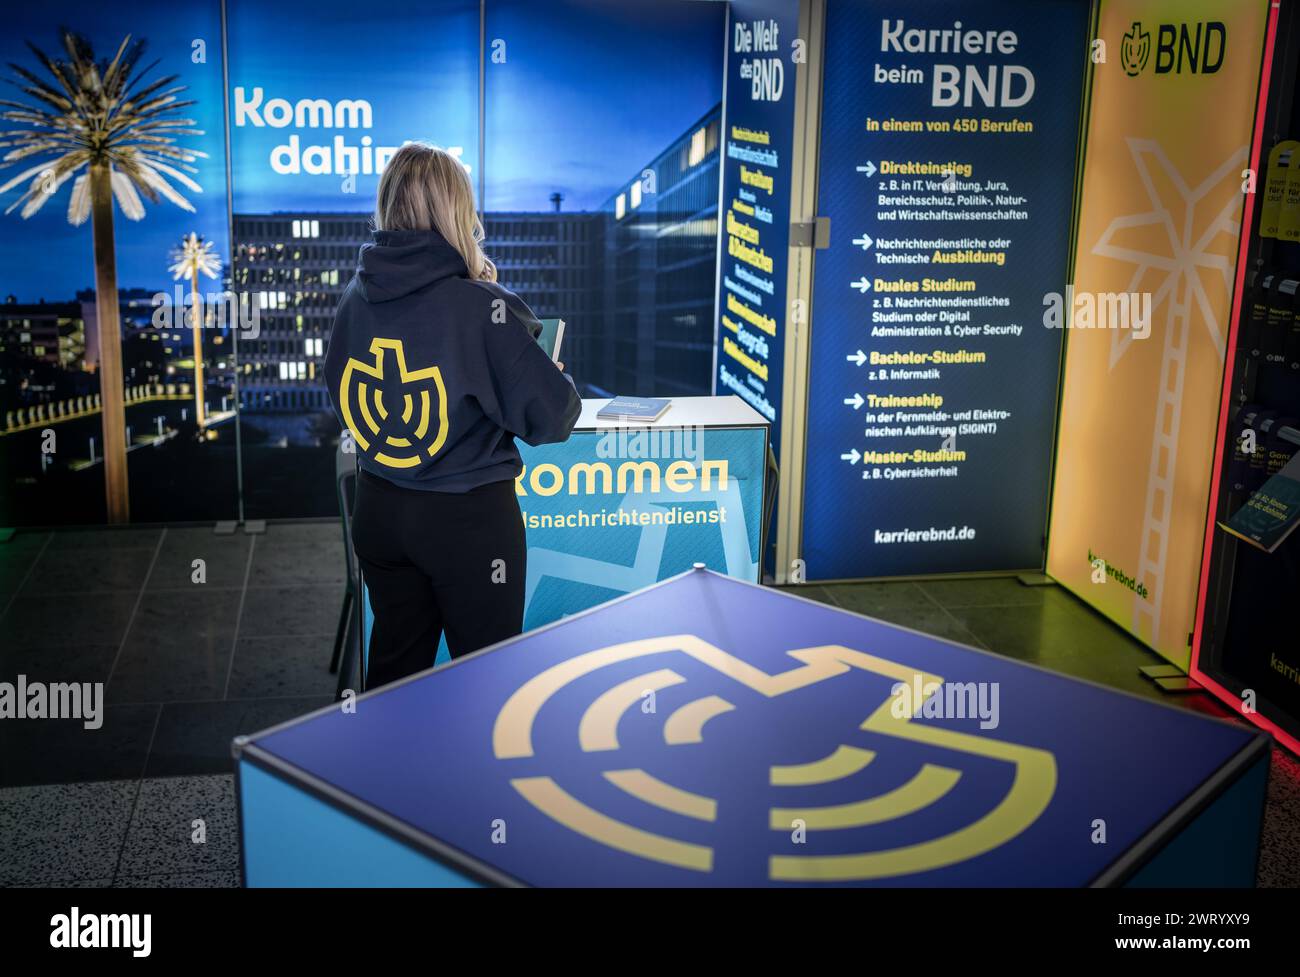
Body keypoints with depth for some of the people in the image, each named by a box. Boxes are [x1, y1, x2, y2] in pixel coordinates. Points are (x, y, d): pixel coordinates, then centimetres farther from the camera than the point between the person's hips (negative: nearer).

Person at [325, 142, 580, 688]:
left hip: (377, 513, 6)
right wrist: (559, 380, 6)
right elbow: (551, 417, -16)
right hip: (467, 518, -5)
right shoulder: (480, 306, -19)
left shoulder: (355, 297, -2)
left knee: (394, 667, 20)